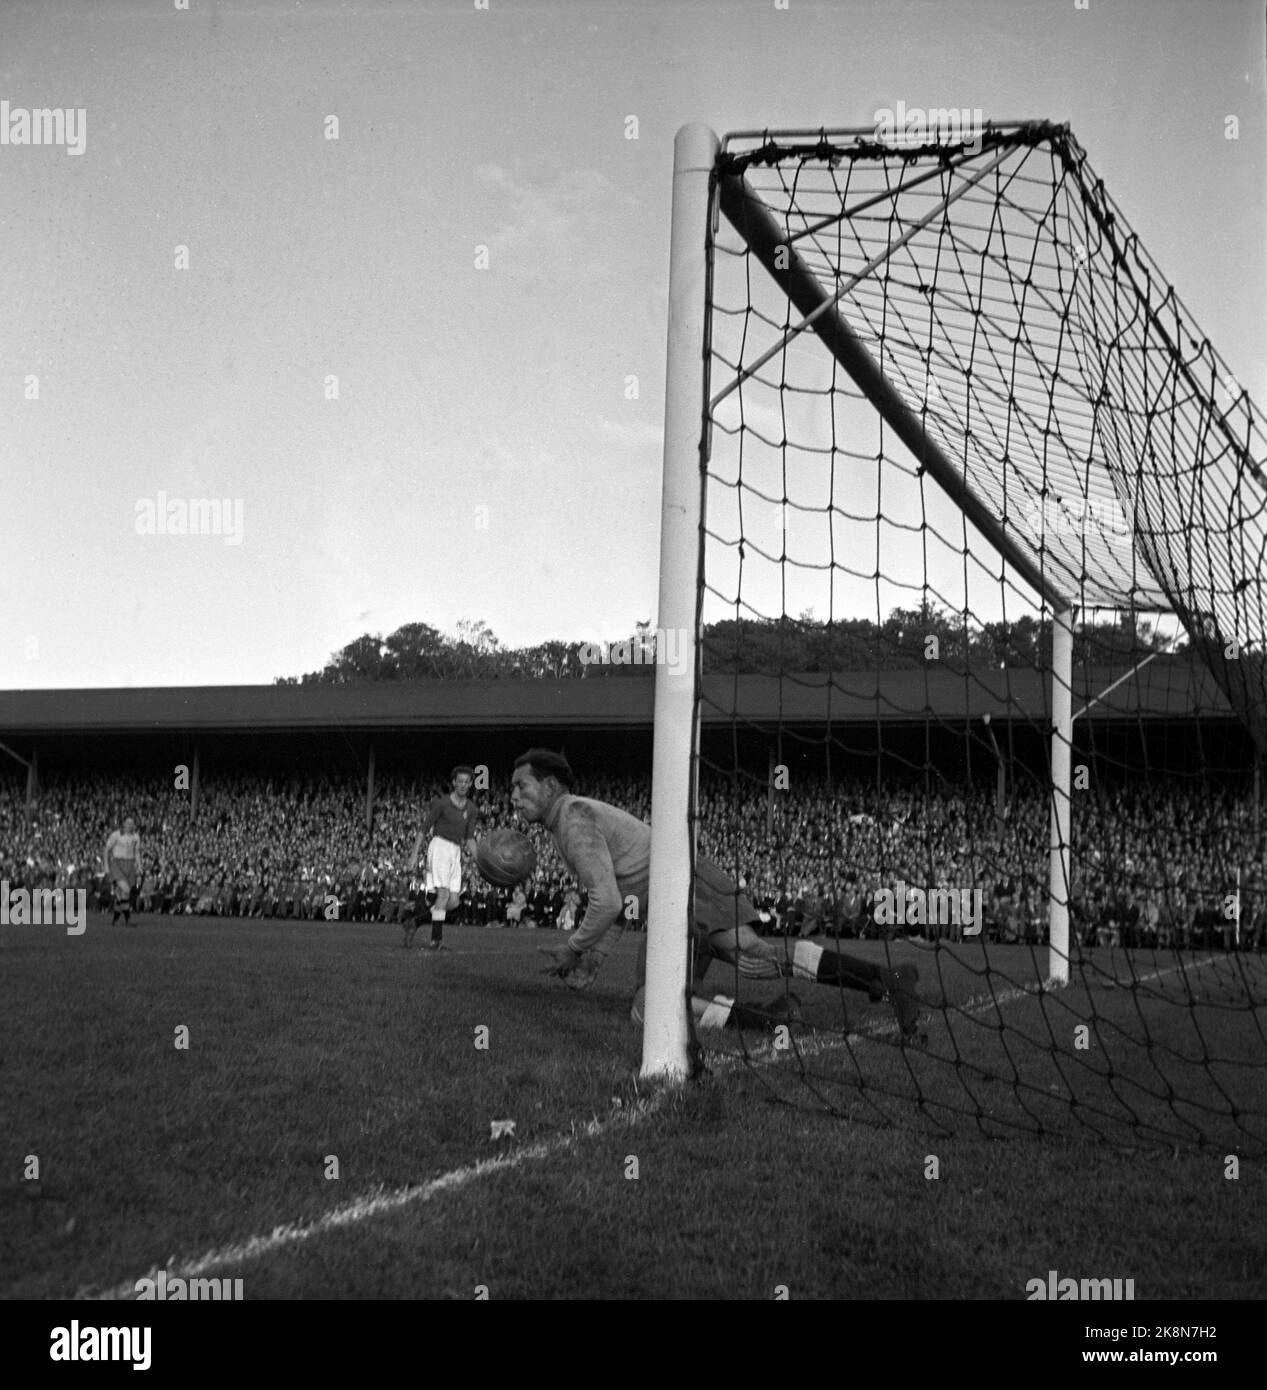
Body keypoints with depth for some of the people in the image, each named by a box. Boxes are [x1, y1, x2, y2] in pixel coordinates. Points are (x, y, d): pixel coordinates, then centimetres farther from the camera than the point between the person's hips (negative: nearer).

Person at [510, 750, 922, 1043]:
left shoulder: (575, 817, -3)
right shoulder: (587, 819, 28)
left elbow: (608, 902, -13)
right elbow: (620, 905, 33)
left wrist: (572, 948, 3)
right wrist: (591, 960, 24)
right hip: (670, 919, 9)